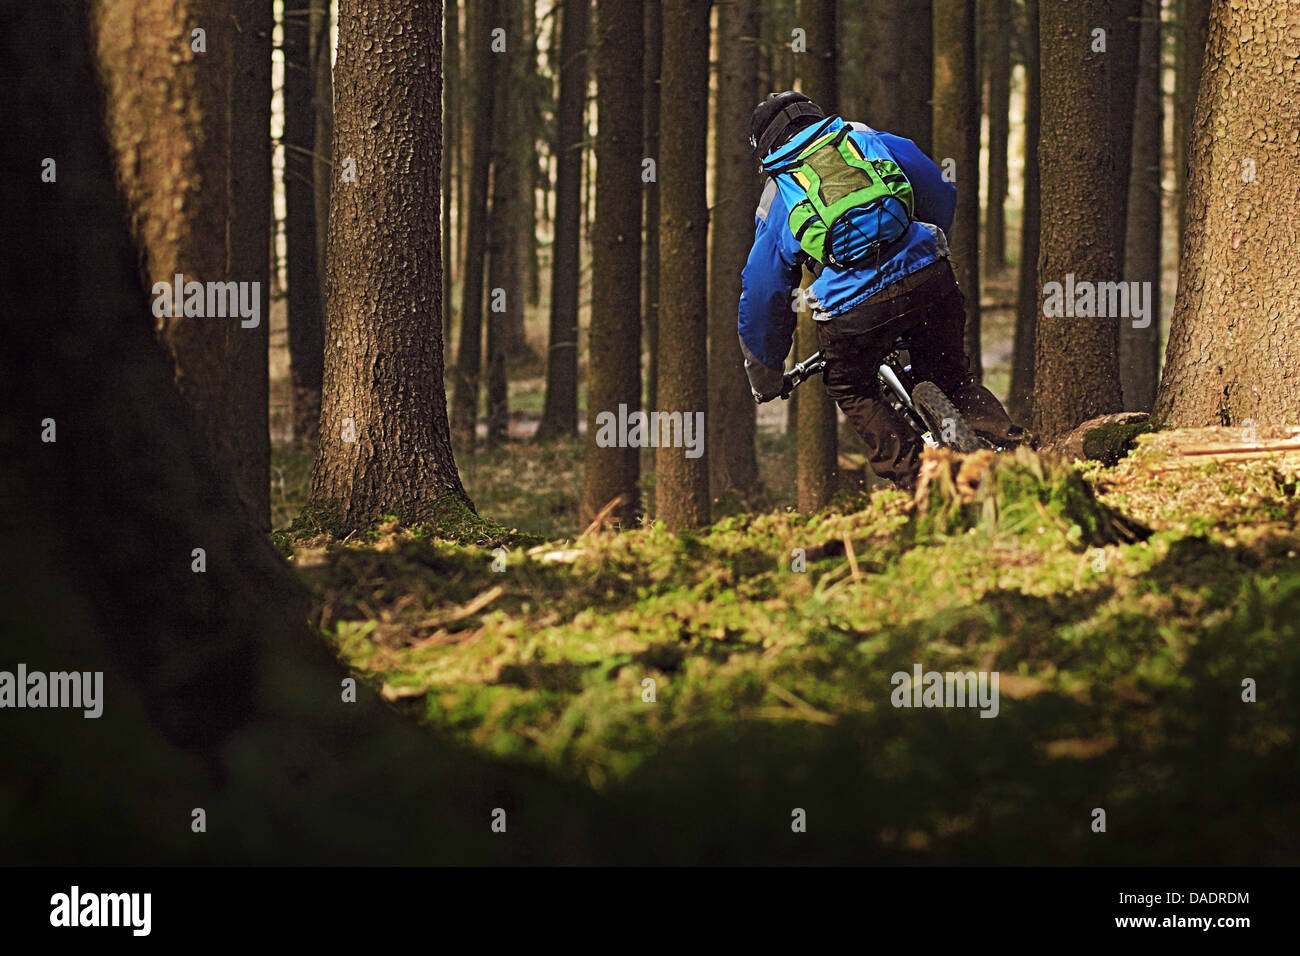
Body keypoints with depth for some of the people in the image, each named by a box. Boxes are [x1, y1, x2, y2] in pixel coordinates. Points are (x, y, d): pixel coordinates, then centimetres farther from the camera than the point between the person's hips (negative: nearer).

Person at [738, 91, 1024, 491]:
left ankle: (919, 481, 11)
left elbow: (761, 295, 20)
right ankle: (1015, 447, 4)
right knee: (954, 378, 23)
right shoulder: (867, 139, 20)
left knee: (853, 391, 23)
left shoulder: (776, 201, 17)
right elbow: (941, 194, 24)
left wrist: (765, 378, 32)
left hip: (852, 308, -2)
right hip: (928, 278, 2)